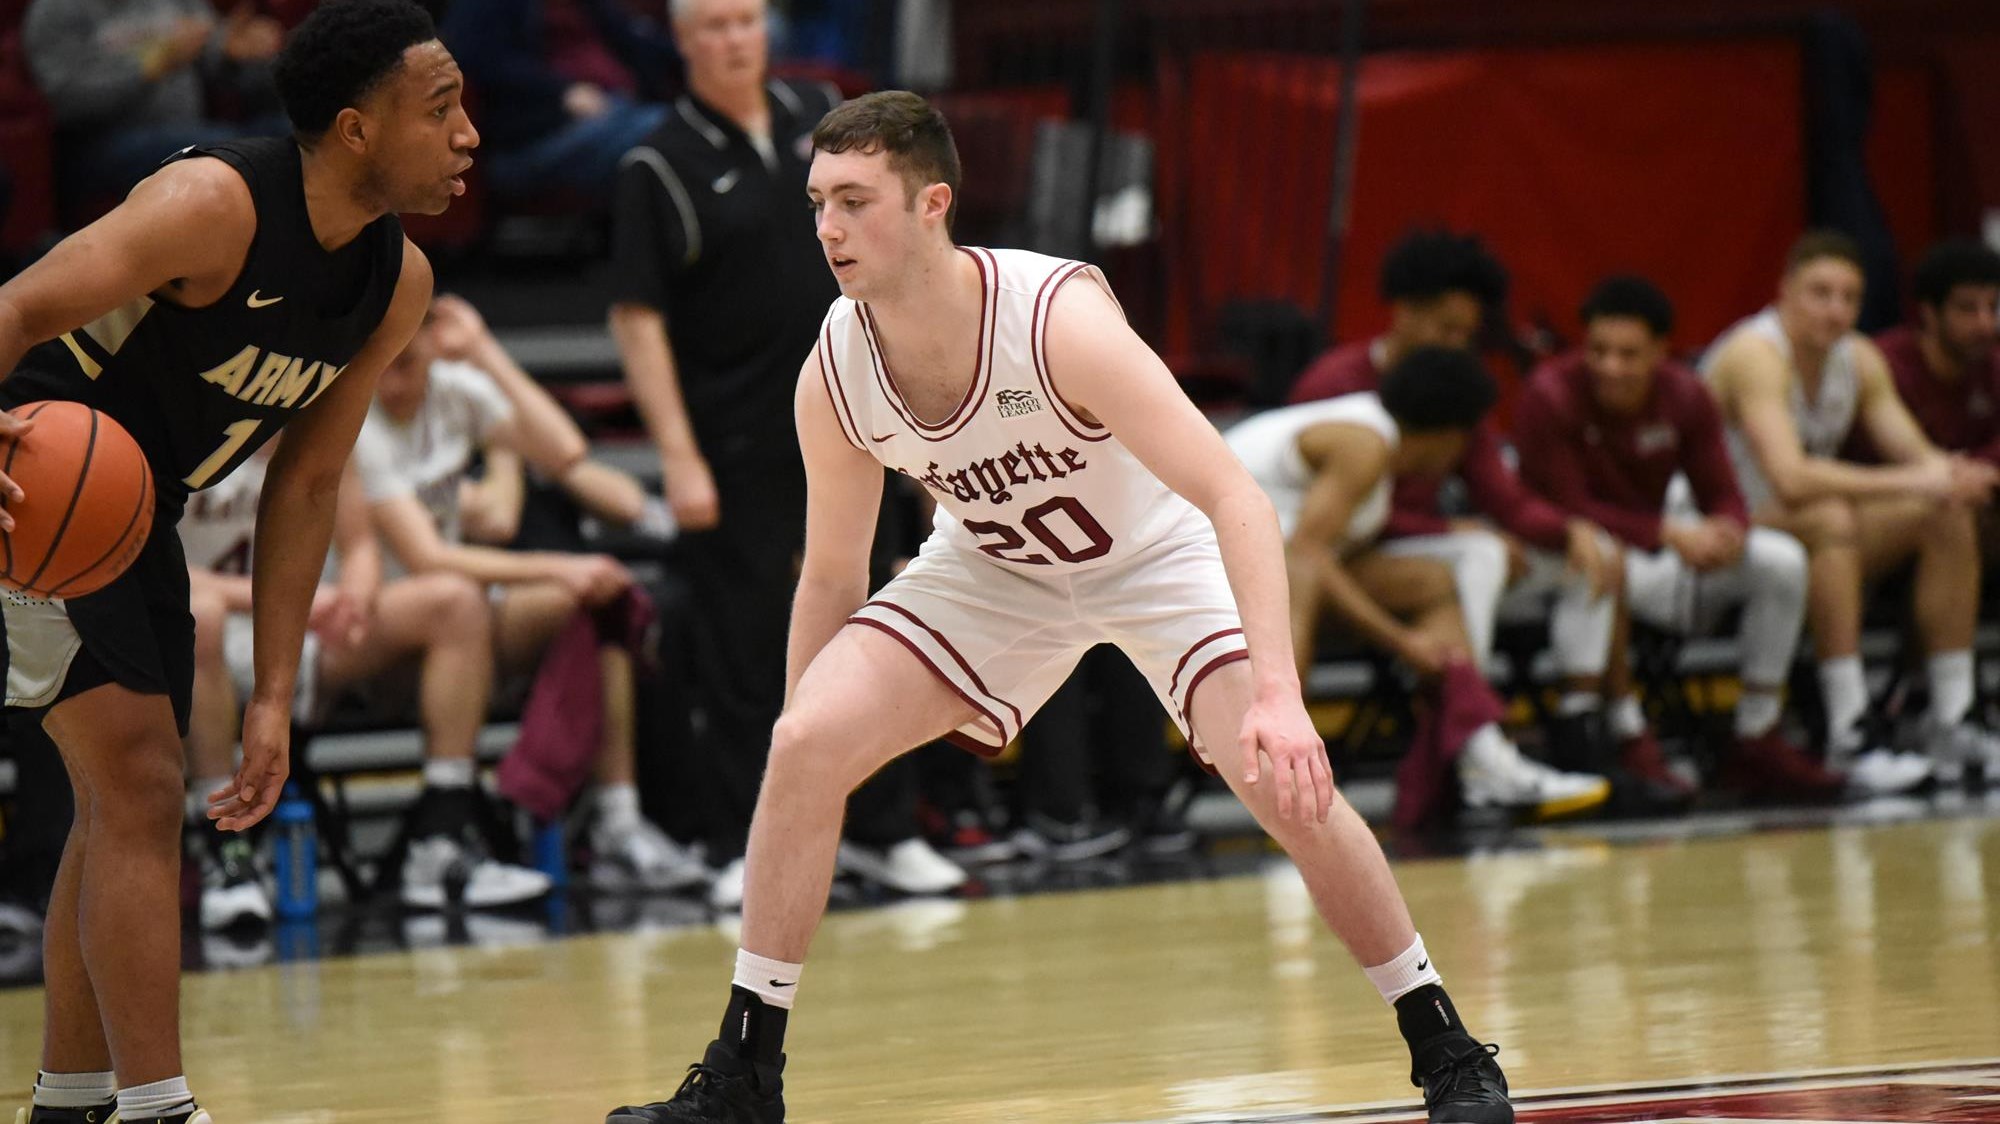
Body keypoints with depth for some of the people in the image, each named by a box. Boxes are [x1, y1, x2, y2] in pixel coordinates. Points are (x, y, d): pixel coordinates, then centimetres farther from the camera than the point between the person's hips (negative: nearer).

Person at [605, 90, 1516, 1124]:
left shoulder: (1058, 319, -35)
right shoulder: (833, 377, -21)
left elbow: (1234, 497, -38)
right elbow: (833, 575, -3)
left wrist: (1278, 692, -48)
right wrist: (801, 717, -3)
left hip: (1158, 552, -4)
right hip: (990, 567, 4)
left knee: (1285, 782, -22)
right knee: (803, 746, -15)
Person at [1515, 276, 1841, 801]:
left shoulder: (1685, 397, -3)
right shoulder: (1549, 398, -20)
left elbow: (1723, 496, -2)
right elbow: (1566, 508, -24)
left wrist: (1725, 533, -29)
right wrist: (1669, 534, -33)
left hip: (1652, 548, 6)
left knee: (1783, 561, -13)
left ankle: (1757, 740, -5)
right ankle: (1631, 743, -31)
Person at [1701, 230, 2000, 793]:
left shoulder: (1859, 358, 3)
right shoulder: (1755, 355, -23)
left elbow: (1919, 456, -2)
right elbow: (1790, 479, -36)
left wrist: (1950, 477, -26)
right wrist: (1907, 482, -37)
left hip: (1818, 535, 8)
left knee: (1948, 517, -8)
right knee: (1830, 518, -36)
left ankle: (1952, 721, -6)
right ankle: (1849, 740, -39)